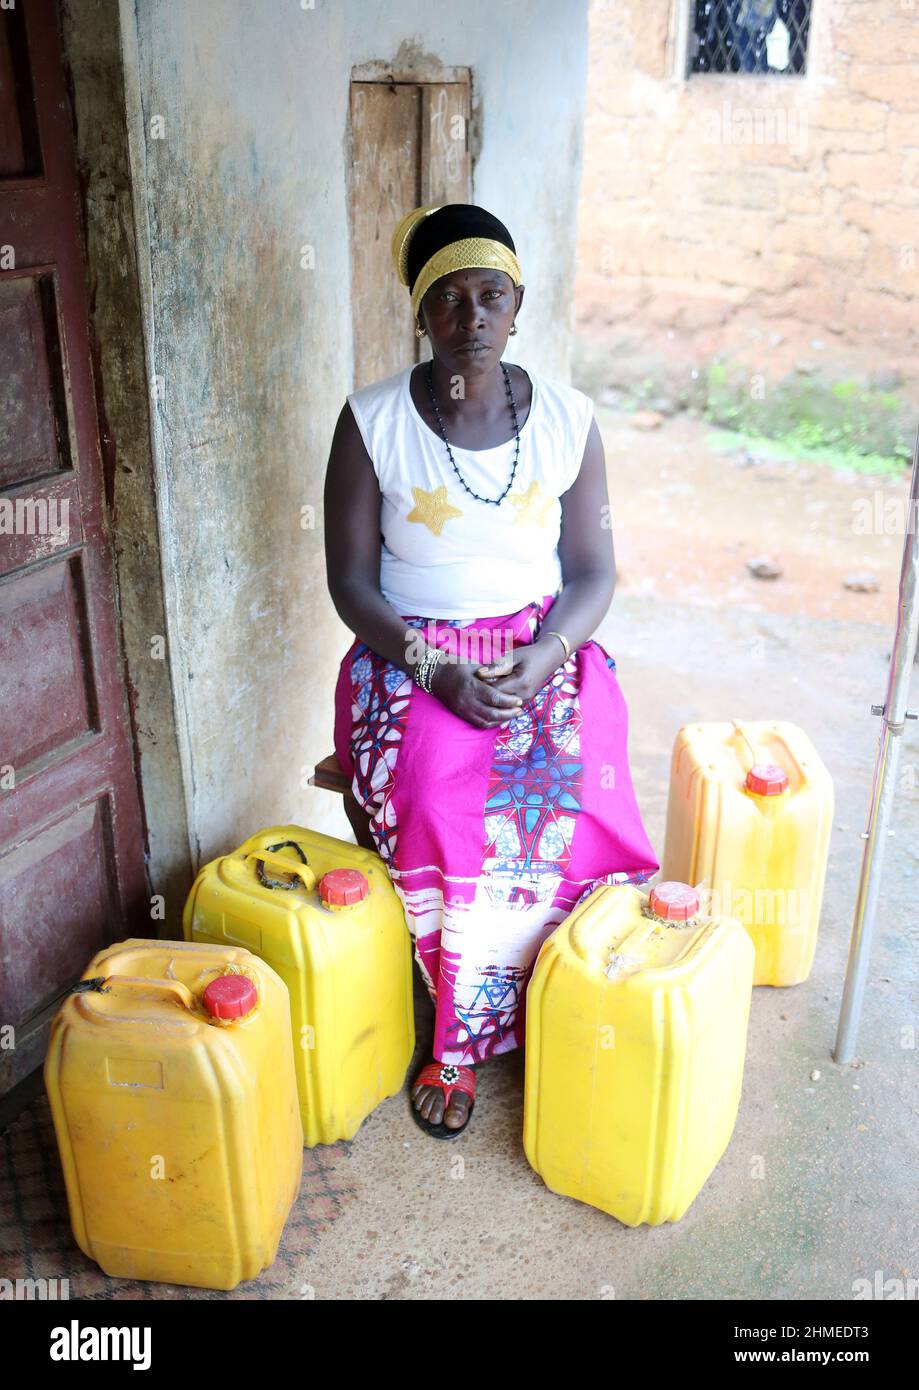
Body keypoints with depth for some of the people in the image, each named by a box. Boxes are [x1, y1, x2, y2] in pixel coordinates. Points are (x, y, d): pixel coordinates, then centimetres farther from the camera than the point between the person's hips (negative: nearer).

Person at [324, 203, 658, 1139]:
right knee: (442, 807, -29)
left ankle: (462, 1042, -2)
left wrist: (540, 658, -17)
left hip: (543, 649, 2)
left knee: (568, 797, -26)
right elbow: (351, 580, -4)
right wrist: (435, 670, -19)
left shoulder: (566, 418, 1)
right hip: (410, 653, -1)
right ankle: (464, 1034, -3)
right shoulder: (372, 421, -4)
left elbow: (592, 572, 2)